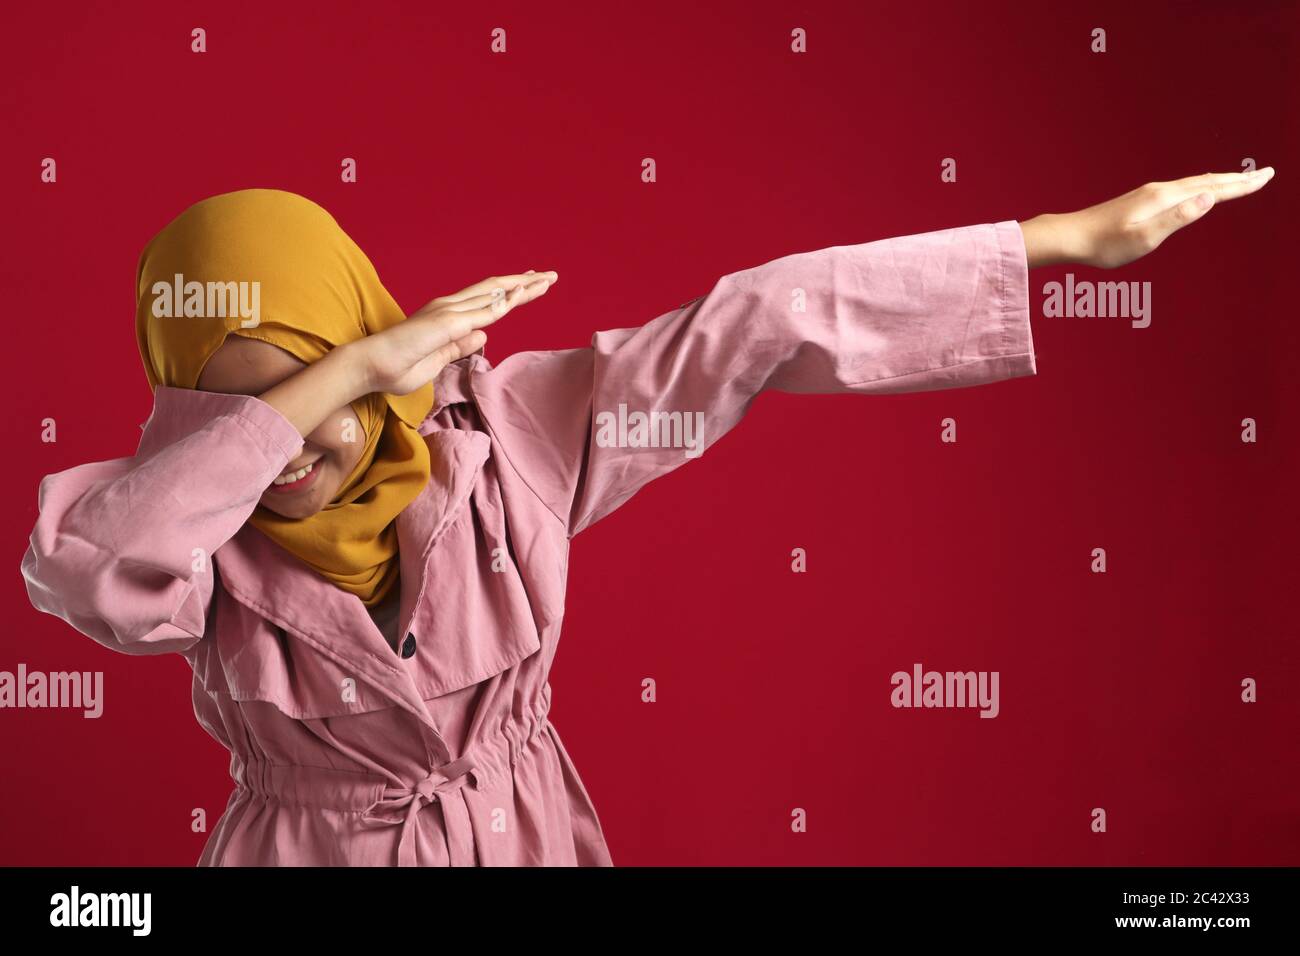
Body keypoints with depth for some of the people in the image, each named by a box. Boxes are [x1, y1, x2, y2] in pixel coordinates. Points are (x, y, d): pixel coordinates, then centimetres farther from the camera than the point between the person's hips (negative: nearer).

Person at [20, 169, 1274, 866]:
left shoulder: (505, 427, -17)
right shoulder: (188, 517, -15)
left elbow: (752, 330, -22)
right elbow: (89, 573, -39)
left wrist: (1069, 238, -22)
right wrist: (340, 374, -39)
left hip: (529, 834, 1)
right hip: (310, 845, 0)